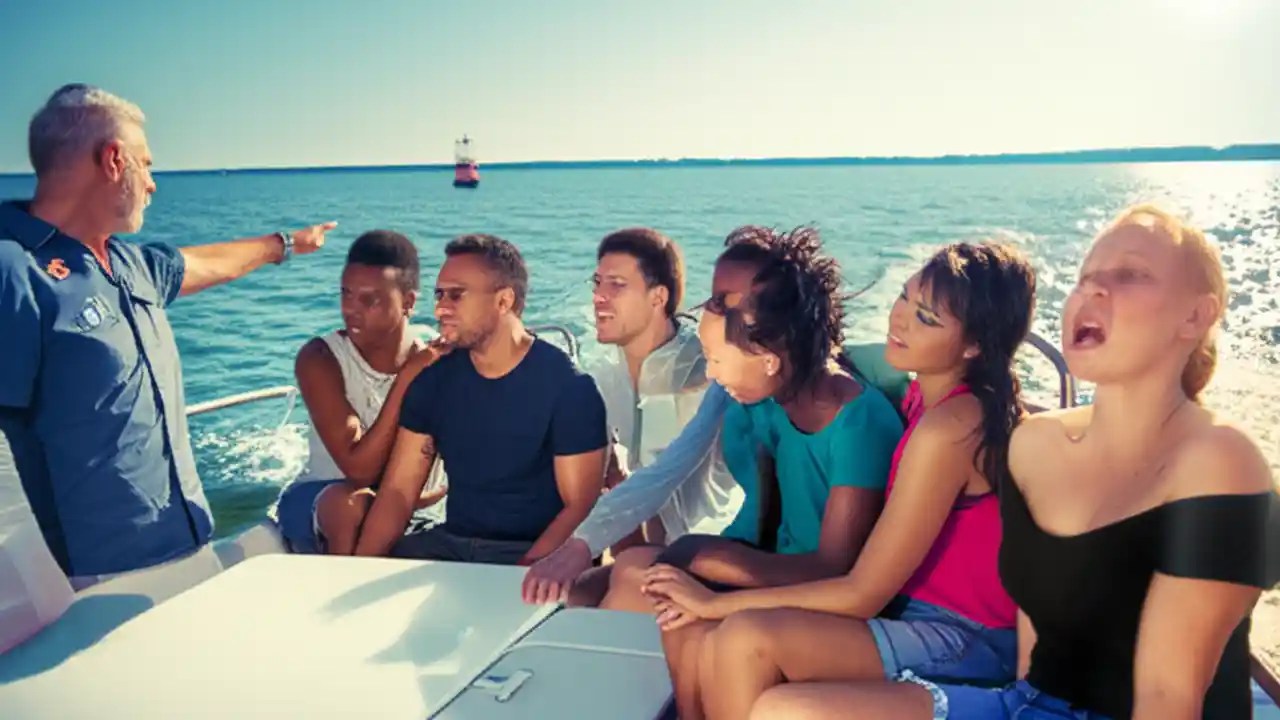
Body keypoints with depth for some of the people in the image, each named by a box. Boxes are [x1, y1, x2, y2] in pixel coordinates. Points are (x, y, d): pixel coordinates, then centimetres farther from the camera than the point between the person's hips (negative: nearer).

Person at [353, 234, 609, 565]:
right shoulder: (434, 377, 4)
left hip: (530, 551, -4)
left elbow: (580, 506, -13)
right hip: (450, 541, 5)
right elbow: (398, 491, 2)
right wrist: (359, 564, -13)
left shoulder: (568, 385, -11)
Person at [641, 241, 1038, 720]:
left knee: (746, 640, -27)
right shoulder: (927, 396, 7)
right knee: (700, 640, -8)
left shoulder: (948, 427, -21)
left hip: (965, 644, -8)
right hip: (920, 614, 9)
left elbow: (862, 595, -18)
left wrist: (717, 602, -11)